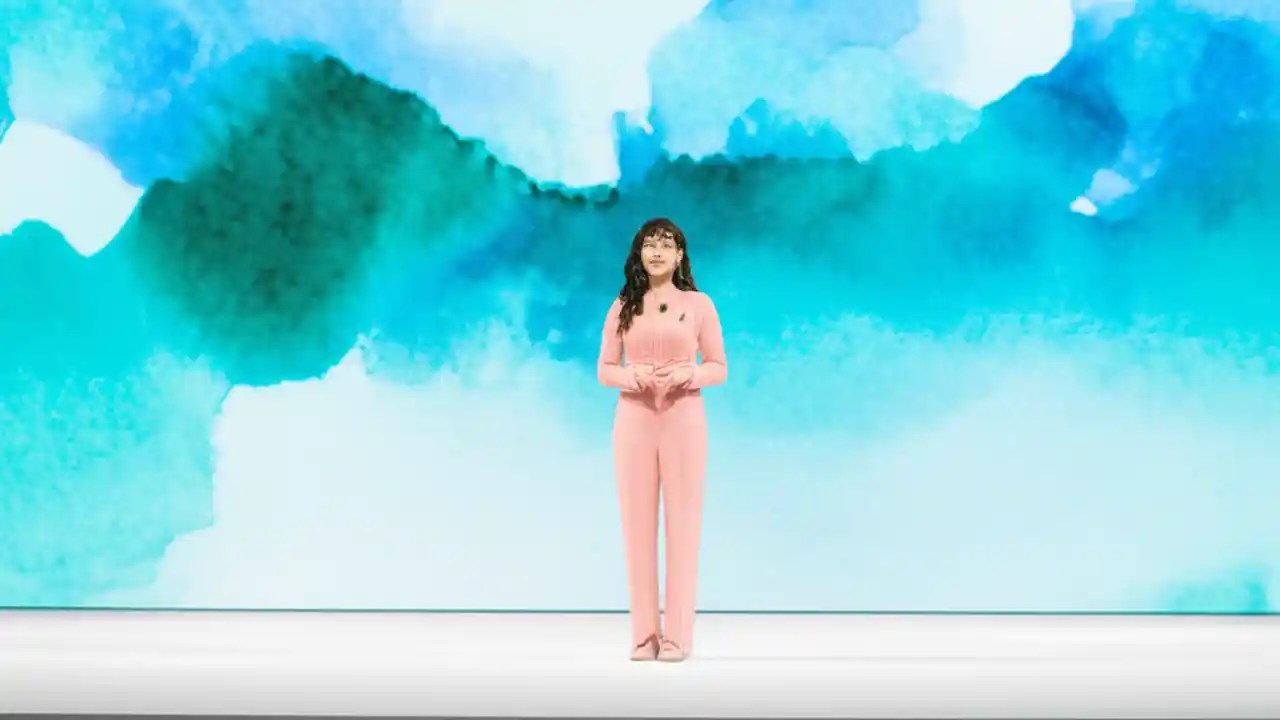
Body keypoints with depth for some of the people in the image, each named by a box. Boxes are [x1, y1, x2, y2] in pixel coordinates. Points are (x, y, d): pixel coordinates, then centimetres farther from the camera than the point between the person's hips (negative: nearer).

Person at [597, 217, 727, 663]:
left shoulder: (699, 304, 4)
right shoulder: (623, 306, 8)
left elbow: (719, 368, 4)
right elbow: (604, 370, 7)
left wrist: (686, 374, -16)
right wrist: (630, 376, -14)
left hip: (683, 419, -1)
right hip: (633, 420, 2)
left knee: (682, 523, -2)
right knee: (637, 523, 1)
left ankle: (678, 634, 5)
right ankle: (644, 632, 9)